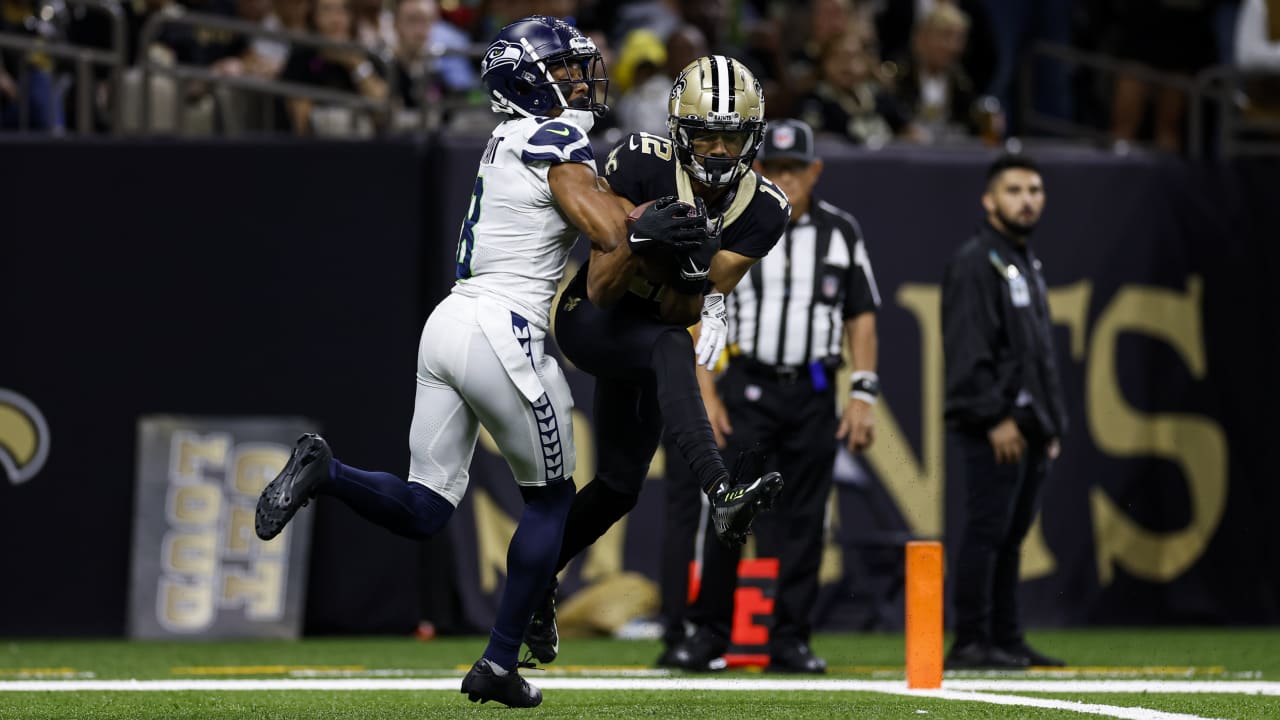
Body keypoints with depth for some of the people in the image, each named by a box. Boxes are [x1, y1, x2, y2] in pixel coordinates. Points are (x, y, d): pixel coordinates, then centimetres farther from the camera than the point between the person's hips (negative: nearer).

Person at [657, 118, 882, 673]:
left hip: (814, 396, 2)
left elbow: (860, 316, 10)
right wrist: (708, 394, -7)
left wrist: (863, 393, 0)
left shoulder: (841, 231, 8)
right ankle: (708, 633, 0)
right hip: (746, 390, -2)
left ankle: (790, 640, 8)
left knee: (802, 521, 2)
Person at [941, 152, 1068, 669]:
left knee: (1011, 535, 10)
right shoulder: (975, 262, -8)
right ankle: (971, 643, -10)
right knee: (987, 531, -10)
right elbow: (968, 349, -16)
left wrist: (1051, 424, 21)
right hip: (993, 428, -9)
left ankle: (1006, 640, 13)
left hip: (1028, 426, 9)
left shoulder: (1027, 265, 22)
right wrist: (995, 418, -21)